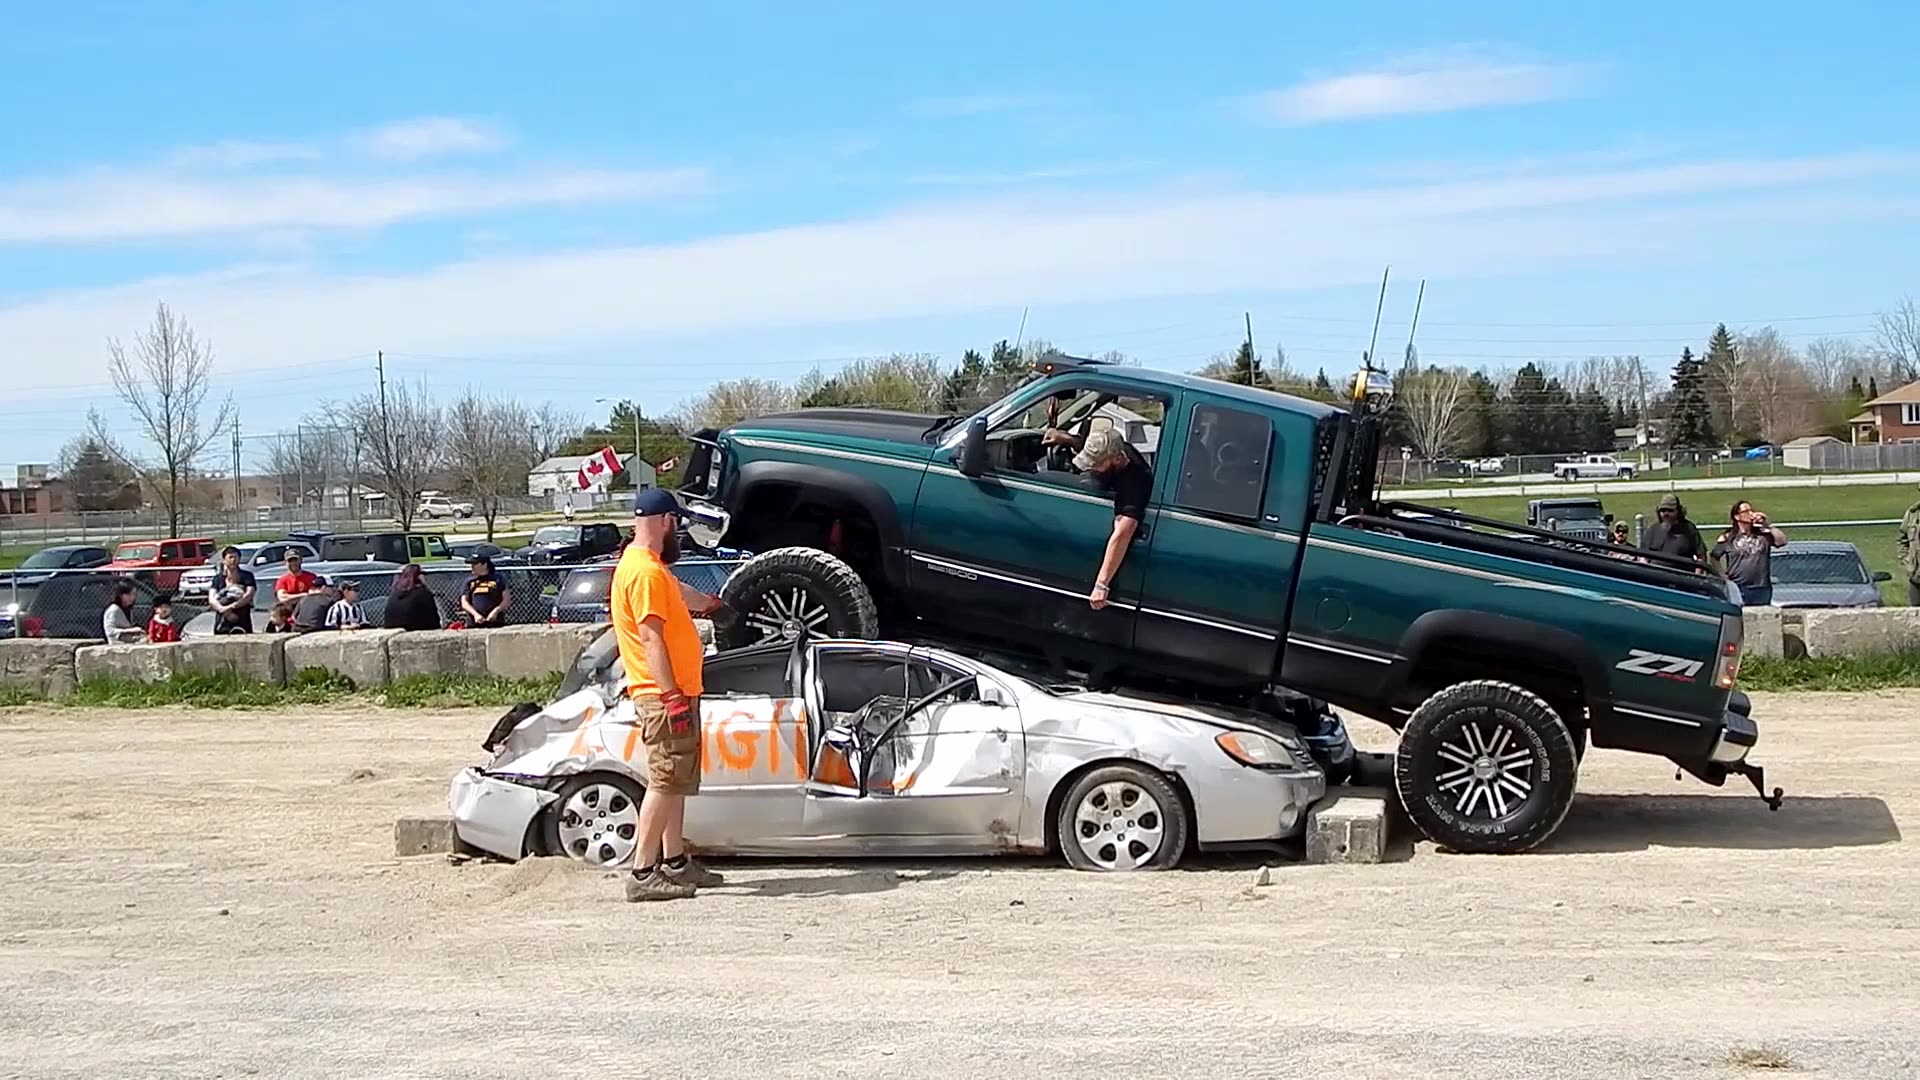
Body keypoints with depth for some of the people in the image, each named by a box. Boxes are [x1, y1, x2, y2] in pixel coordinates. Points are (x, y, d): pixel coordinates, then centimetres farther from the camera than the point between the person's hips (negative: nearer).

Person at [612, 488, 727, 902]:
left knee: (678, 781, 16)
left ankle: (676, 862, 24)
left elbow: (679, 594, 39)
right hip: (664, 696, -11)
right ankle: (643, 874, -10)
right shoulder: (646, 572, -17)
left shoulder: (648, 566, 16)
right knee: (665, 782, -10)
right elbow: (650, 638, -23)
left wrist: (706, 601, 58)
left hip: (675, 693, 11)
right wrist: (672, 694, -25)